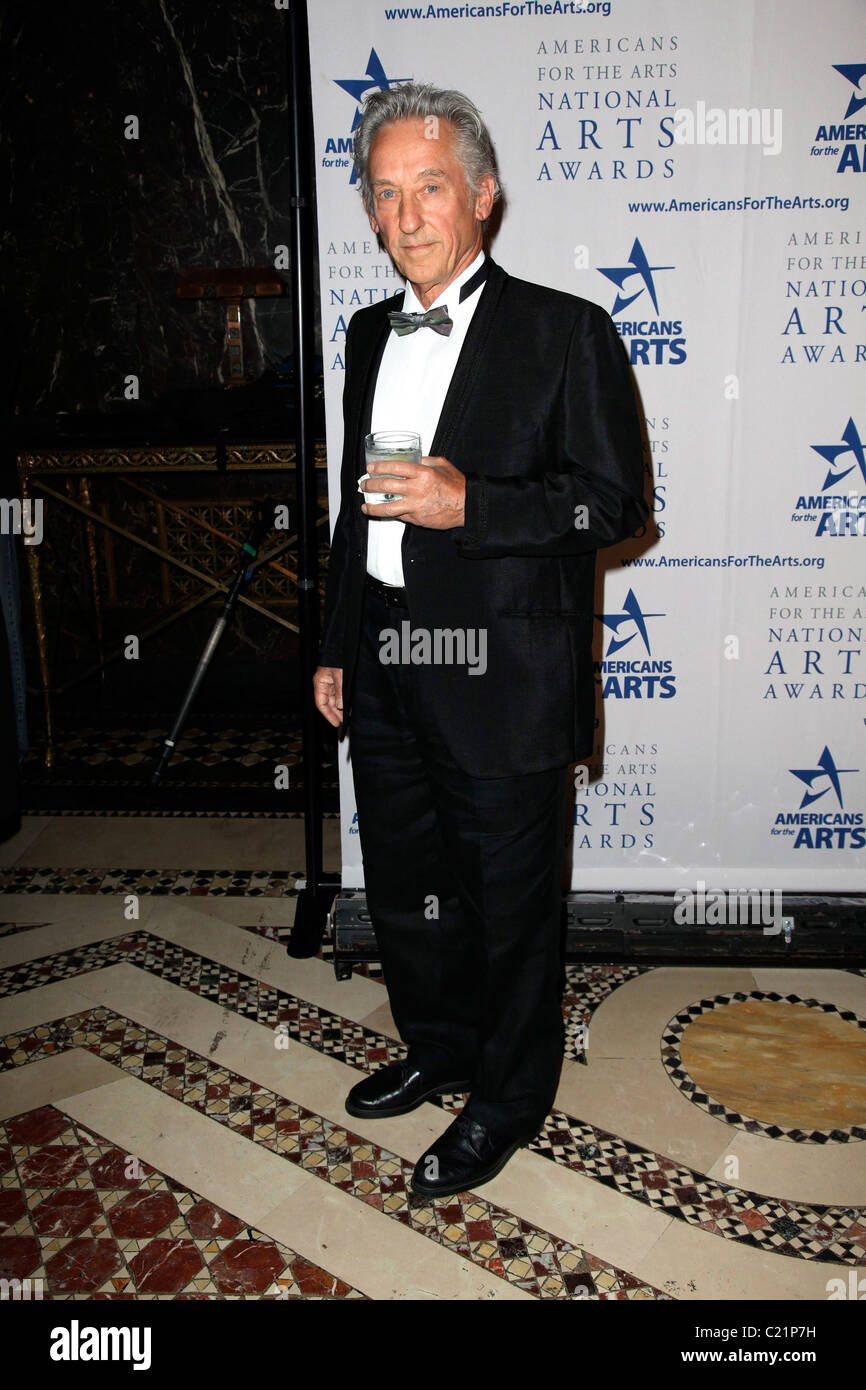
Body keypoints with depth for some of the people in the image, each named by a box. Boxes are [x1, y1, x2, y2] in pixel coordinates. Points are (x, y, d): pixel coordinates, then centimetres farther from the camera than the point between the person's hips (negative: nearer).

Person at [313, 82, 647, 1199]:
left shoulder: (565, 332, -6)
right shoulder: (370, 335, 13)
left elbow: (615, 500, -9)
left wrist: (470, 505, -22)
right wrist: (335, 644, 17)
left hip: (499, 676, -6)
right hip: (384, 669, 7)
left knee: (510, 904, 9)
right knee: (403, 889, 19)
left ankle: (508, 1098, 32)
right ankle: (437, 1050, 43)